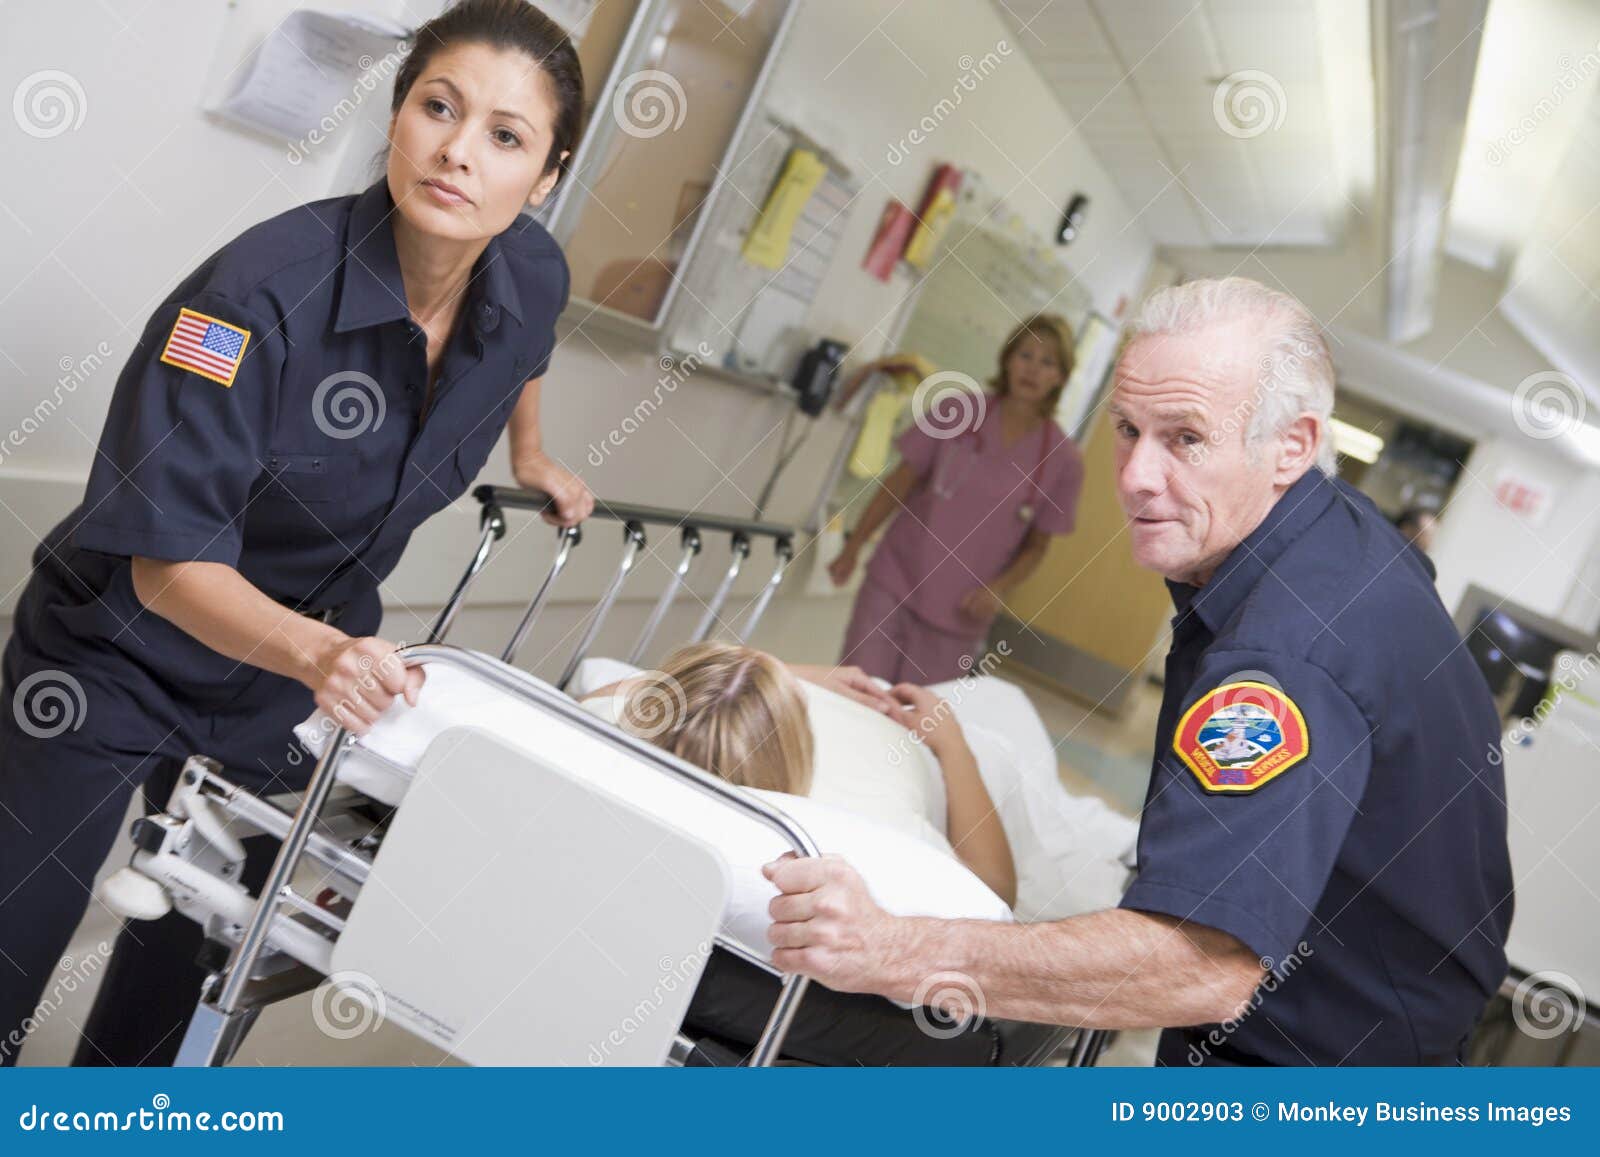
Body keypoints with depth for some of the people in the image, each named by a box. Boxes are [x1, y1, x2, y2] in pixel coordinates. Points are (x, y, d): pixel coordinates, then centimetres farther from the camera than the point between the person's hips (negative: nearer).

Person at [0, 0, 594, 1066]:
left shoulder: (533, 276, -13)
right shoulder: (265, 291, -31)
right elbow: (167, 560, -33)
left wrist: (530, 456, 24)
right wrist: (313, 651, -48)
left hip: (274, 678, 5)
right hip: (120, 655, -5)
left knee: (203, 938, 18)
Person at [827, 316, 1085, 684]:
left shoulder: (1062, 459, -3)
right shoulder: (956, 409, -2)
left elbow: (1036, 546, 5)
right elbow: (901, 481, 3)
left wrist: (996, 589, -10)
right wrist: (854, 546, 2)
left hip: (958, 617, 0)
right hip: (894, 585, 0)